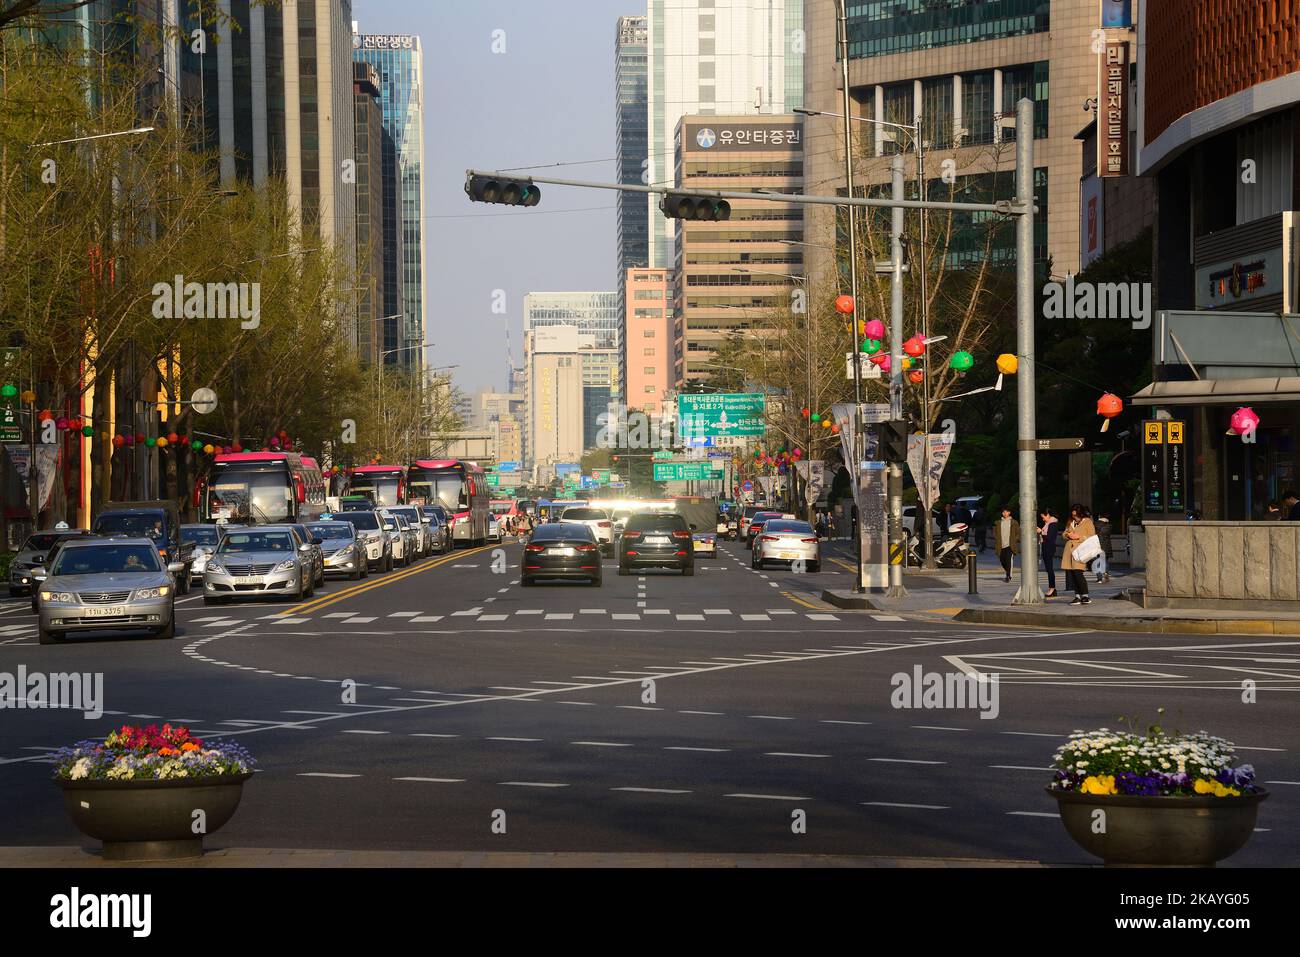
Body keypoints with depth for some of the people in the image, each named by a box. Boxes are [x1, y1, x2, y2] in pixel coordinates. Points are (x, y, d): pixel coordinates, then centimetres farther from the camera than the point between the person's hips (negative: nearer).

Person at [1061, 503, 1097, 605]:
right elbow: (1064, 534, 28)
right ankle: (1077, 596, 9)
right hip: (1069, 550, 7)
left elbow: (1092, 537, -4)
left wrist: (1078, 537, -12)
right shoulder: (1071, 522, 21)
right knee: (1070, 573, 1)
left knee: (1078, 572, -15)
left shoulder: (1088, 522, 2)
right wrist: (1068, 535, 4)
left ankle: (1085, 596, -7)